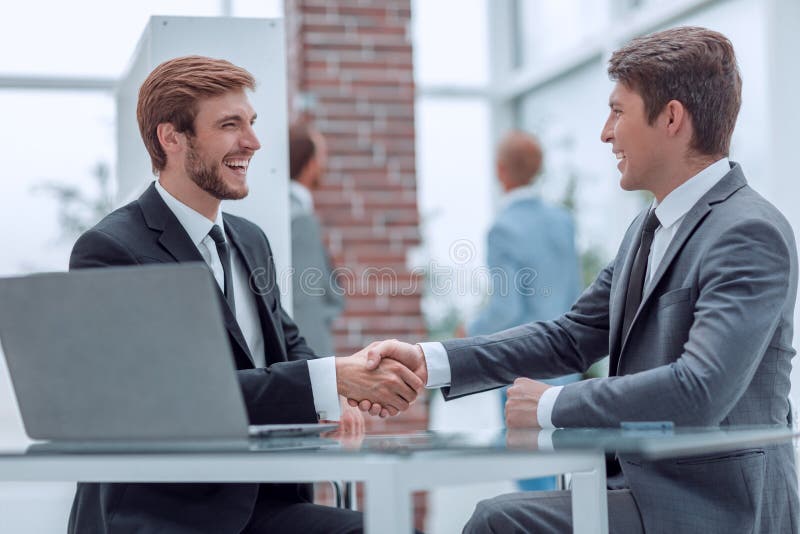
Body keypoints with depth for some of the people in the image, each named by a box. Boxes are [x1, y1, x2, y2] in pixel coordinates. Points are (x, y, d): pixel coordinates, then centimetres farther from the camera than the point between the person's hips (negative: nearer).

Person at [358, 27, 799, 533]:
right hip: (652, 485, 8)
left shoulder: (751, 235, -18)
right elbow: (570, 338, 12)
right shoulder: (649, 228, 13)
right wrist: (430, 362, 1)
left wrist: (551, 405, -17)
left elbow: (701, 390, -28)